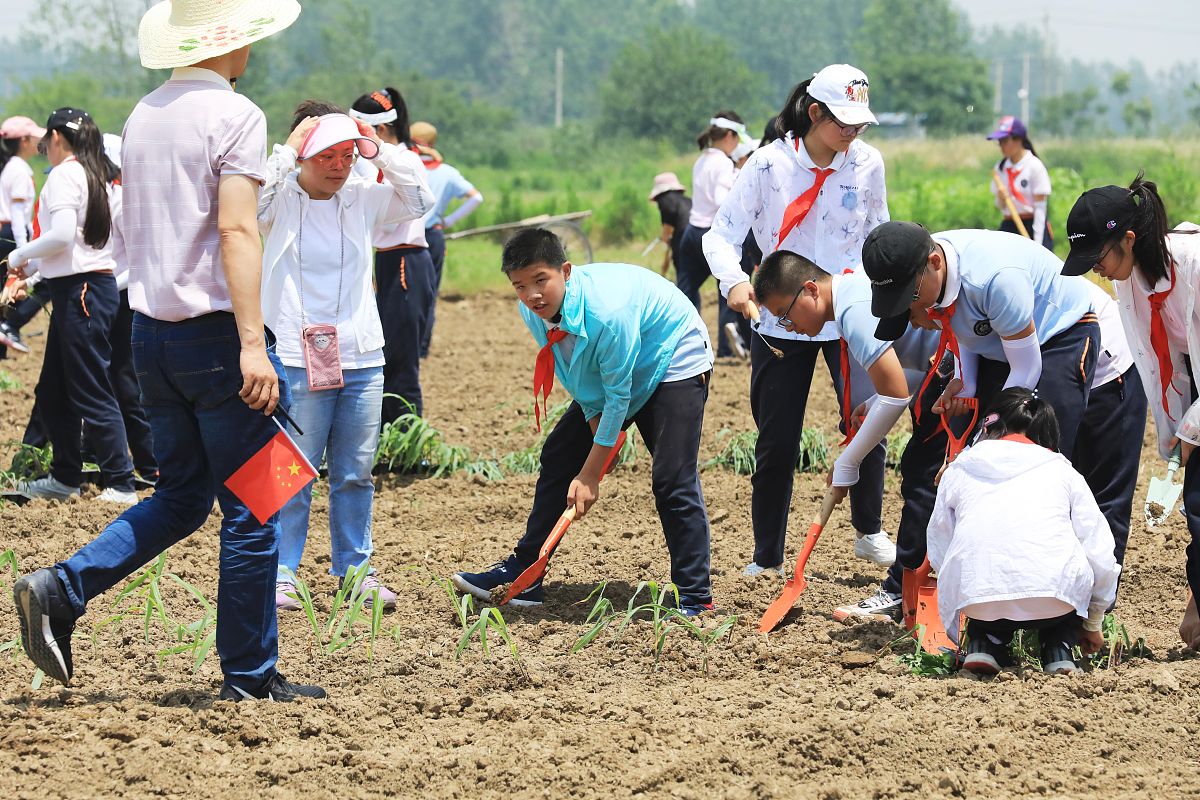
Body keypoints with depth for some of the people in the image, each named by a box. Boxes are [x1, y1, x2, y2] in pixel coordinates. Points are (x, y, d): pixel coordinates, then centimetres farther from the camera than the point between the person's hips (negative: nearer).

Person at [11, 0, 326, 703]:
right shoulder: (234, 116, -12)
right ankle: (250, 675, 7)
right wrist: (252, 343, -24)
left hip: (152, 330, 8)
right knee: (250, 509, 2)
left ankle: (62, 590, 0)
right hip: (216, 330, -8)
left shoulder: (144, 117, 13)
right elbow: (236, 230, -21)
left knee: (180, 499, 16)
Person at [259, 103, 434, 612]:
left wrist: (380, 150, -2)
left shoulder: (363, 198, 8)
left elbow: (420, 199, 7)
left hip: (362, 361, 4)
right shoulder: (281, 200, -4)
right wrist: (288, 153, -21)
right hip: (297, 361, -4)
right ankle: (281, 576, 4)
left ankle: (354, 570, 19)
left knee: (355, 475, 10)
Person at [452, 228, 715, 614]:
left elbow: (618, 397, -29)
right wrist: (597, 428, -10)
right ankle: (523, 573, 15)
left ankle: (695, 598, -14)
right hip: (603, 372, 8)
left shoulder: (606, 311, -39)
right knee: (558, 457, 6)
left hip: (673, 363, -8)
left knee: (673, 479, -19)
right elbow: (579, 385, -1)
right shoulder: (533, 310, -16)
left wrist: (590, 475, -23)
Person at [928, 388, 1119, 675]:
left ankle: (984, 643, 11)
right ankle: (1058, 650, 14)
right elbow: (1100, 556, 18)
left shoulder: (956, 472, 22)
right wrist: (1092, 625, 34)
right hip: (1054, 602, -1)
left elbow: (939, 554, 25)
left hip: (976, 599, 1)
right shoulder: (1062, 471, 20)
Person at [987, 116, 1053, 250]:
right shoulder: (1000, 168, 8)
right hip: (1009, 226, 6)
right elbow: (1000, 207, 13)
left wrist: (1037, 243, -16)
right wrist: (1001, 198, -11)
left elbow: (1040, 208, -10)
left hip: (1034, 225, -6)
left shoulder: (1035, 166, -8)